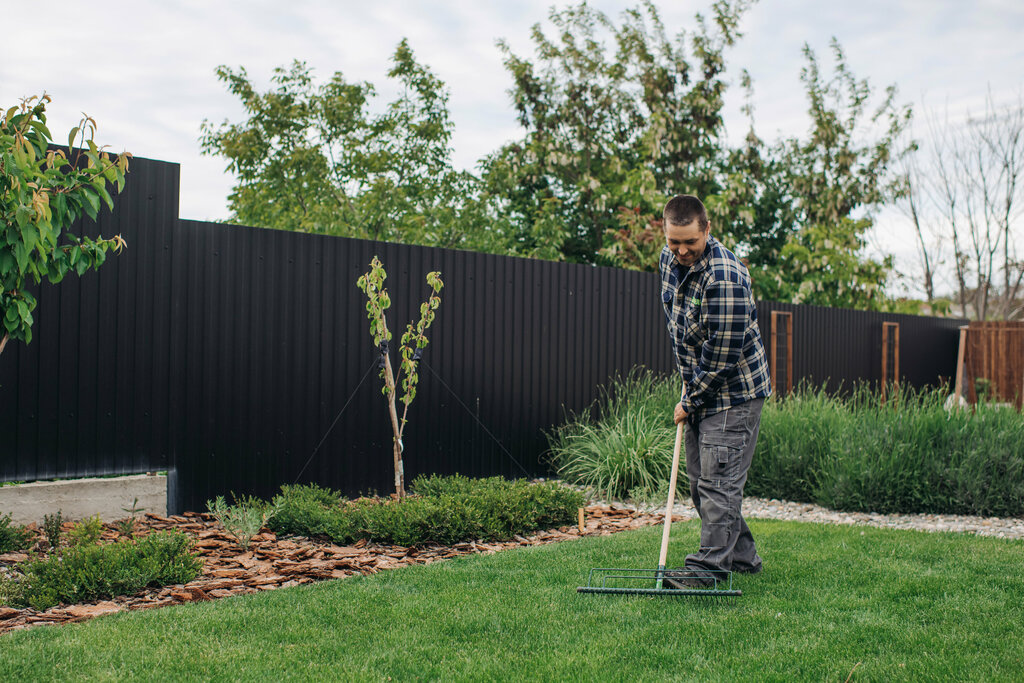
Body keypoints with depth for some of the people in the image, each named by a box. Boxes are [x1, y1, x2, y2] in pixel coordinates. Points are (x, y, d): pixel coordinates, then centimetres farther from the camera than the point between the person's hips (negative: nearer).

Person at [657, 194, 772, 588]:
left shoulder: (724, 277, -26)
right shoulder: (669, 259, 2)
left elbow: (722, 356, -24)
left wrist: (689, 402, -14)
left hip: (733, 392, -9)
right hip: (699, 388, 9)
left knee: (718, 481, -9)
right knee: (700, 481, 13)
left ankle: (709, 566, -5)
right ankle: (742, 556, 24)